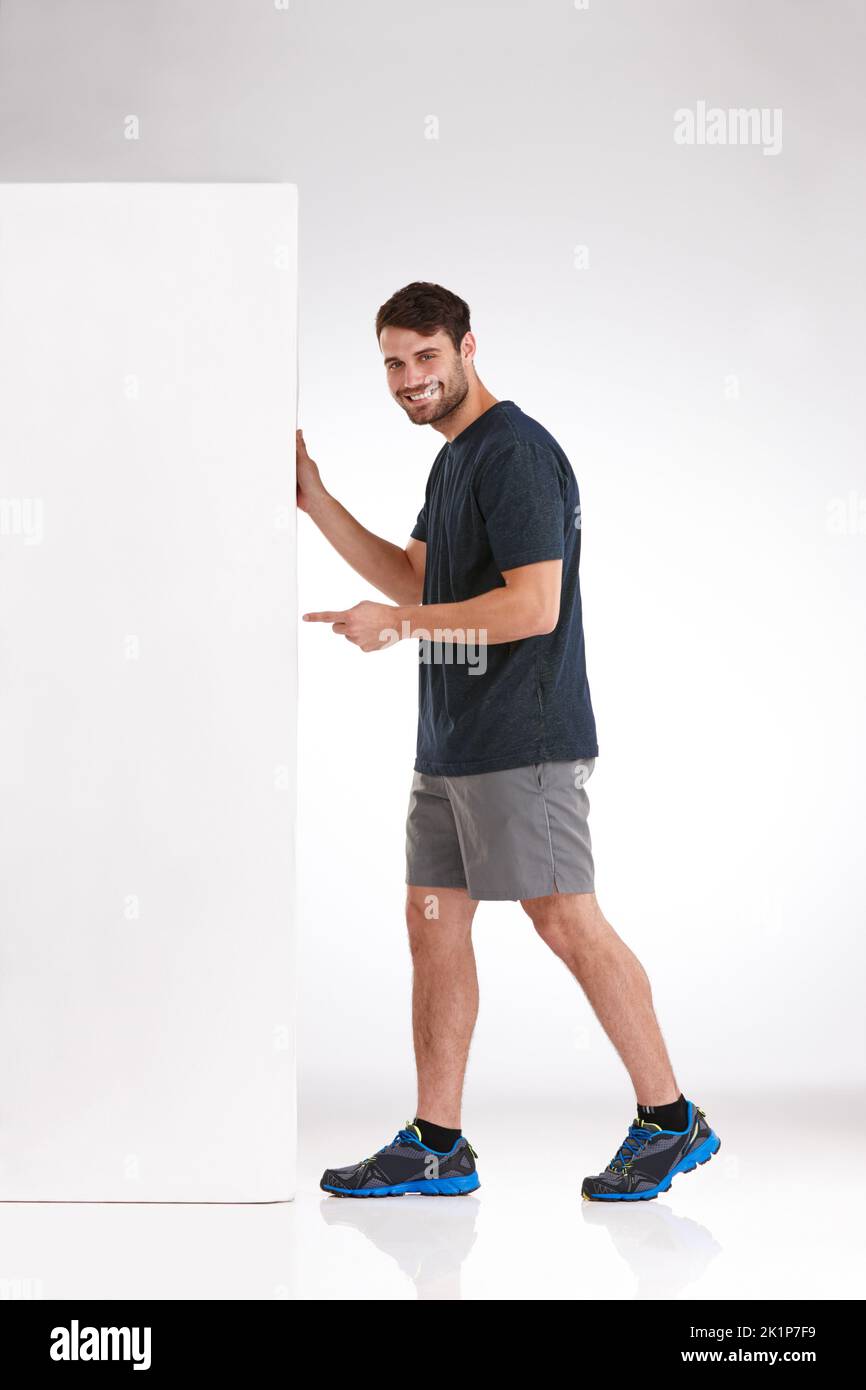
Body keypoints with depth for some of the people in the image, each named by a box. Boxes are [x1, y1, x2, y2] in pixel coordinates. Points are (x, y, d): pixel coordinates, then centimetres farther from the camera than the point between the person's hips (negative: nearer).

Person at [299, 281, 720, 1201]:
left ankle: (671, 1120, 5)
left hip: (522, 743, -10)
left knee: (566, 922, -7)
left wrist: (396, 626, -16)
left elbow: (533, 607, -20)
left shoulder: (515, 452, -13)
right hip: (448, 745, 10)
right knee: (433, 923, 9)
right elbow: (413, 577, 25)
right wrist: (316, 501, 18)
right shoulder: (452, 459, 18)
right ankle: (435, 1147, 15)